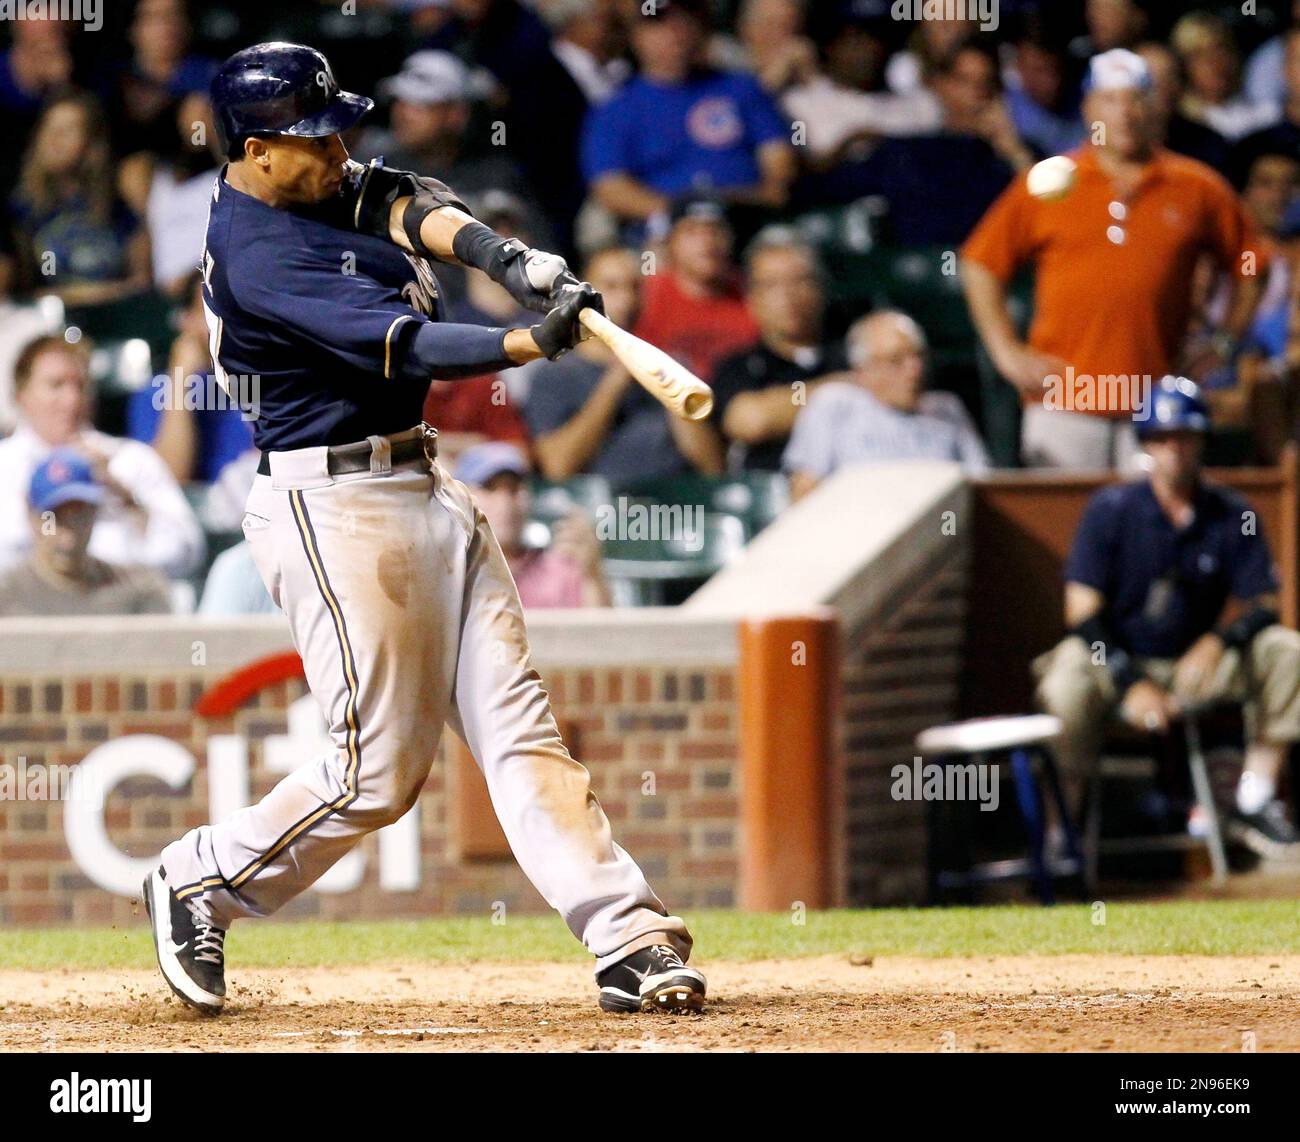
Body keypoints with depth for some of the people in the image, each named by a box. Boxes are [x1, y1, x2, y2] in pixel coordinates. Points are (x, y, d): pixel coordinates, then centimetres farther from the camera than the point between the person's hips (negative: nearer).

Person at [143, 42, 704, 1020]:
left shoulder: (322, 190, 9)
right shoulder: (258, 252, -20)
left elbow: (412, 207, -3)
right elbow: (399, 344, -29)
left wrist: (509, 259, -23)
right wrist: (532, 343, -41)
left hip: (424, 487, 9)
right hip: (334, 506, -9)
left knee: (519, 727, 3)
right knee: (380, 770, -4)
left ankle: (630, 939, -1)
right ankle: (199, 884, 16)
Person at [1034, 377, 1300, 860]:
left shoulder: (1232, 515, 1)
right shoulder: (1111, 509, -6)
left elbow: (1259, 603, -2)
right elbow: (1082, 613, -10)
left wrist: (1217, 642, -26)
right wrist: (1131, 686, -23)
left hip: (1198, 663, 3)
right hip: (1116, 663, -3)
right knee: (1066, 689, -36)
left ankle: (1255, 802, -16)